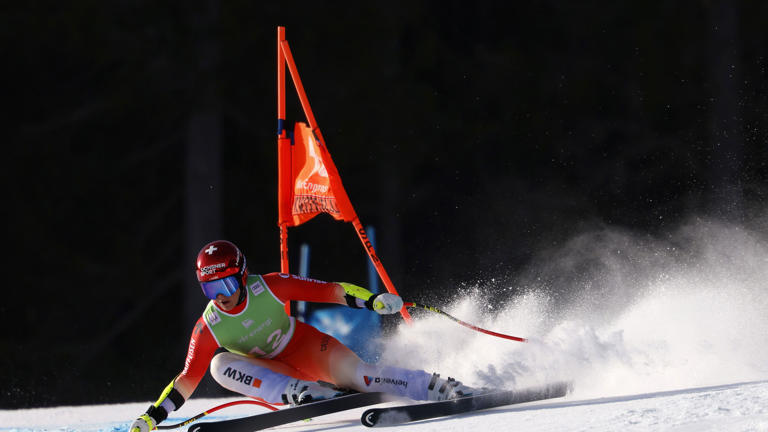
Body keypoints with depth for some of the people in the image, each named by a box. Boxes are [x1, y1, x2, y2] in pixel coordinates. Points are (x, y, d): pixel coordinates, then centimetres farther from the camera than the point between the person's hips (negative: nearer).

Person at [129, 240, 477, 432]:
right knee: (221, 365, -25)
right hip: (273, 373, 2)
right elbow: (188, 379, -14)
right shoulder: (208, 329, -18)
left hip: (305, 345, -2)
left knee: (351, 373, -29)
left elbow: (329, 291, -20)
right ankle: (305, 393, -32)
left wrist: (372, 300, -31)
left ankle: (440, 387, -21)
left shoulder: (269, 287, -23)